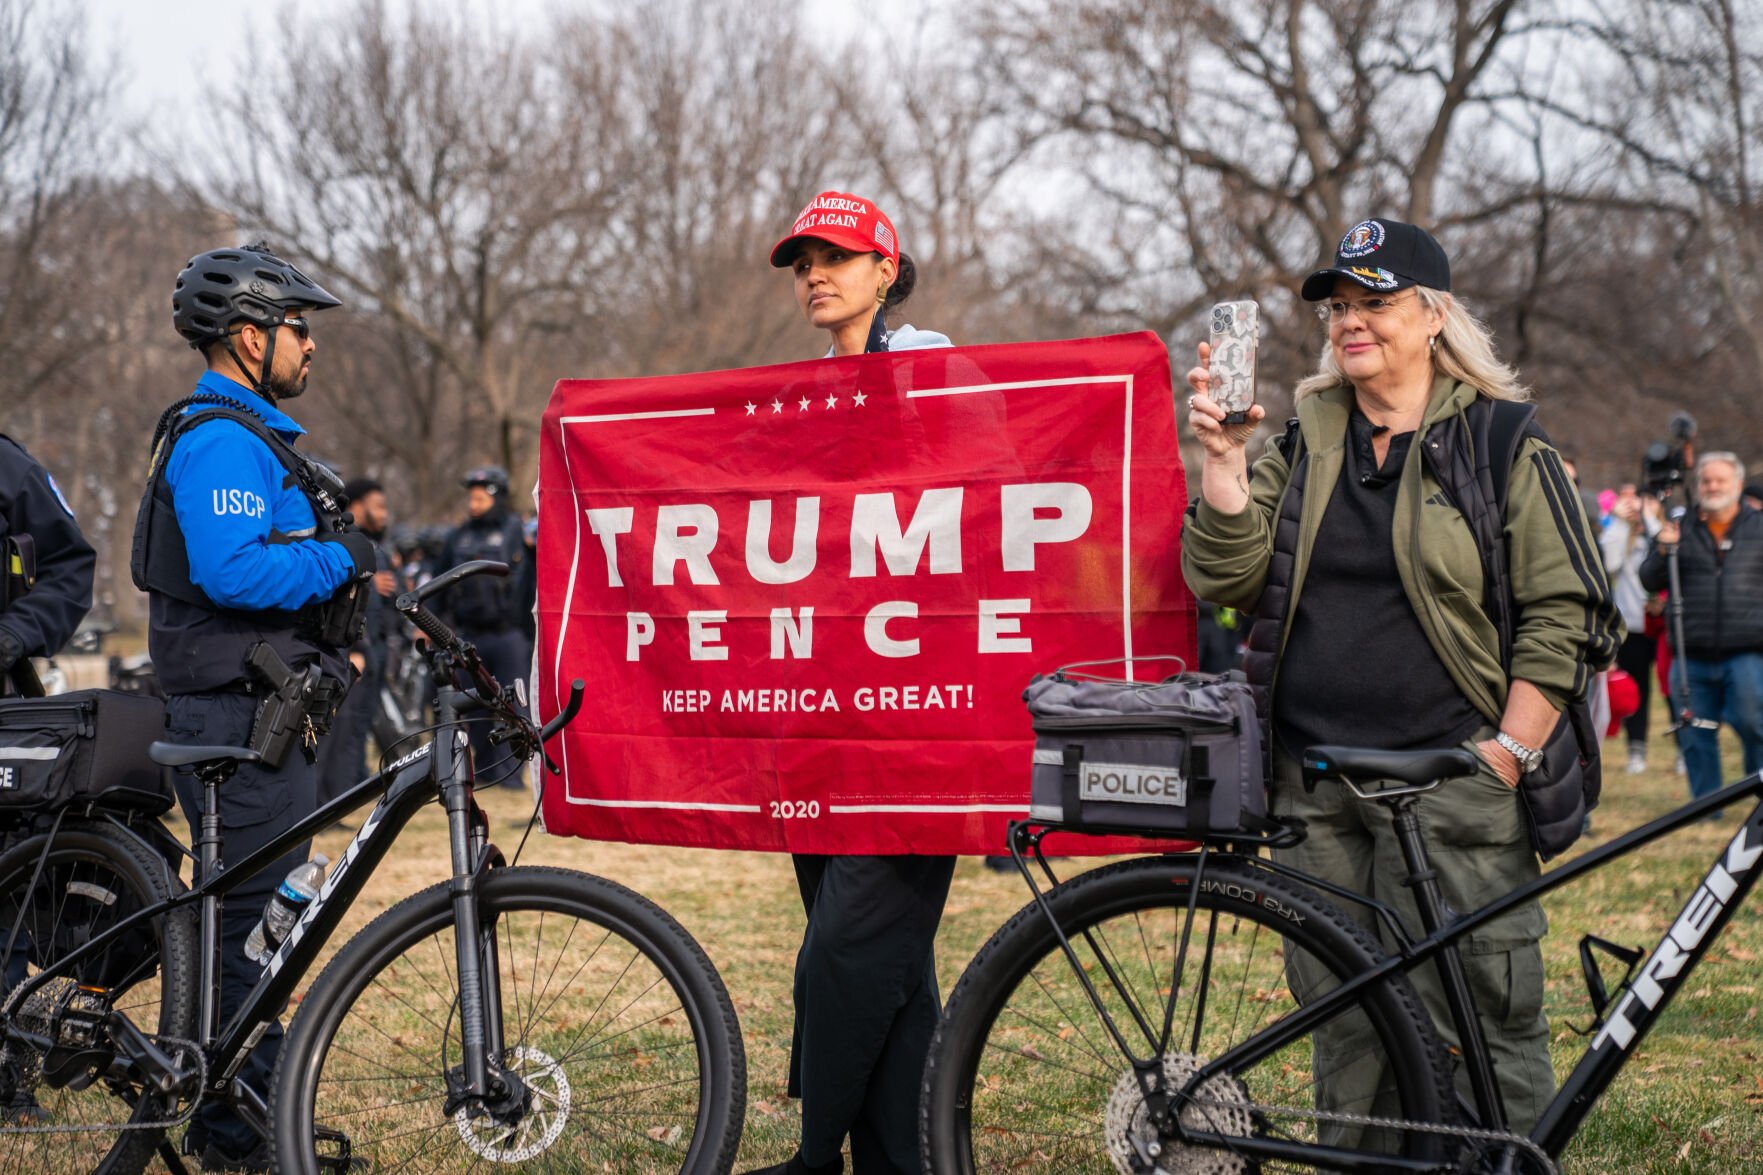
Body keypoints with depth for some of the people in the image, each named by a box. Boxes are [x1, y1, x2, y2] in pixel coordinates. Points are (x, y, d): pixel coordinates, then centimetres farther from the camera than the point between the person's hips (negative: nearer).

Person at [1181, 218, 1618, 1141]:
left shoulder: (1502, 442, 2)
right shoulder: (1301, 444, 15)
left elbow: (1568, 614, -3)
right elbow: (1227, 579, 4)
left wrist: (1505, 755, -9)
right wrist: (1224, 459, -8)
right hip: (1314, 782, 4)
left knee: (1472, 1028, -6)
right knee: (1344, 1024, 9)